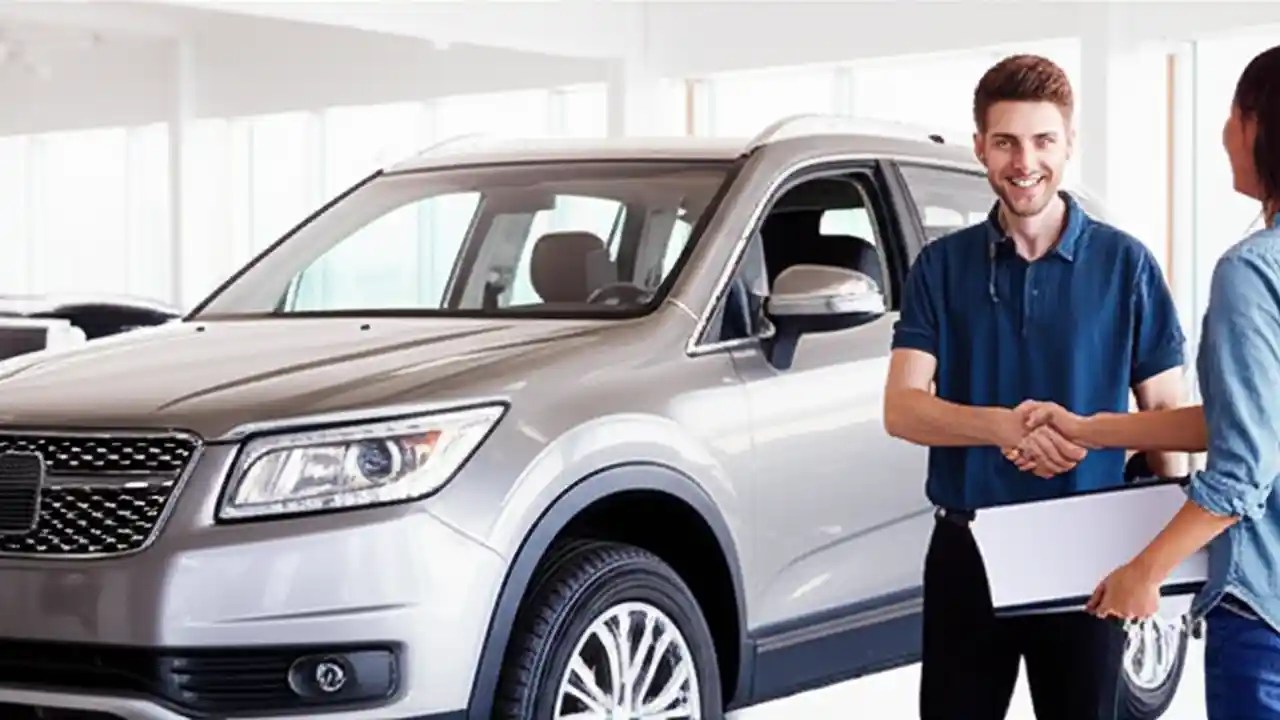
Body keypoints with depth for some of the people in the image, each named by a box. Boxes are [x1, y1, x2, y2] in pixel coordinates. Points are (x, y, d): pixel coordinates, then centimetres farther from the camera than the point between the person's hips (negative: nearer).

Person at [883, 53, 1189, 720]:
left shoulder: (1124, 263, -1)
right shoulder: (943, 266, 2)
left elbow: (1164, 413, 1)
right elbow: (901, 409, -7)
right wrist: (1004, 426, -26)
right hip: (966, 553, 1)